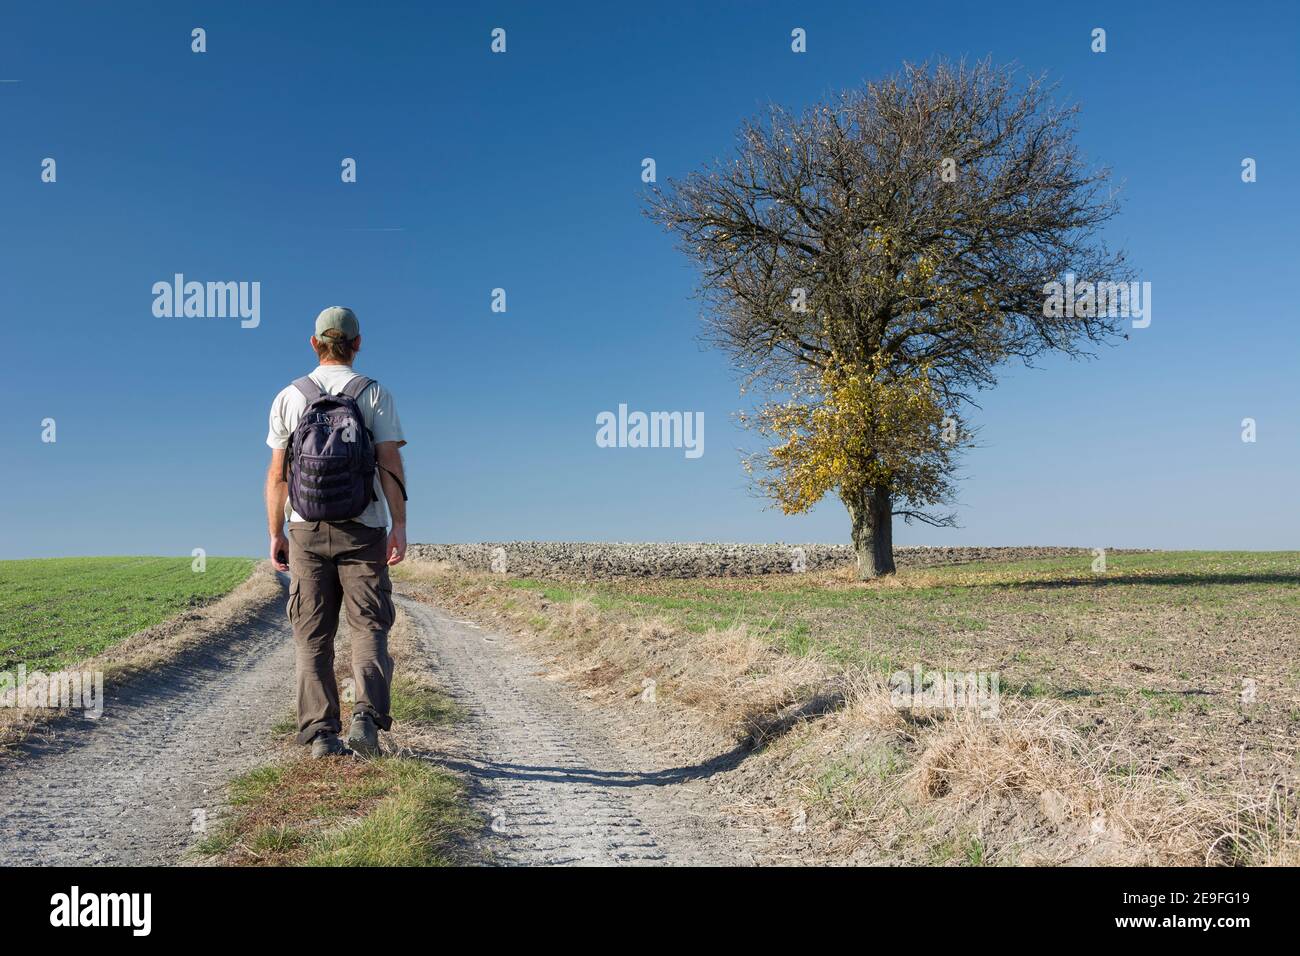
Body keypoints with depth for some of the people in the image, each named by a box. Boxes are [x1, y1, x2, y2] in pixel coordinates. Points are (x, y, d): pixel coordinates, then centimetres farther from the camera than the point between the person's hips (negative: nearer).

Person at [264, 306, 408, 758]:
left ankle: (321, 733, 4)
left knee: (313, 637, 7)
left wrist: (276, 535, 8)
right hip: (363, 532, -1)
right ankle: (366, 716, -13)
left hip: (307, 532, 2)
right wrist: (400, 526, -10)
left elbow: (277, 474, 3)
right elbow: (391, 464, -9)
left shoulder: (288, 397, 5)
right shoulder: (375, 394, 0)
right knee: (369, 628, 4)